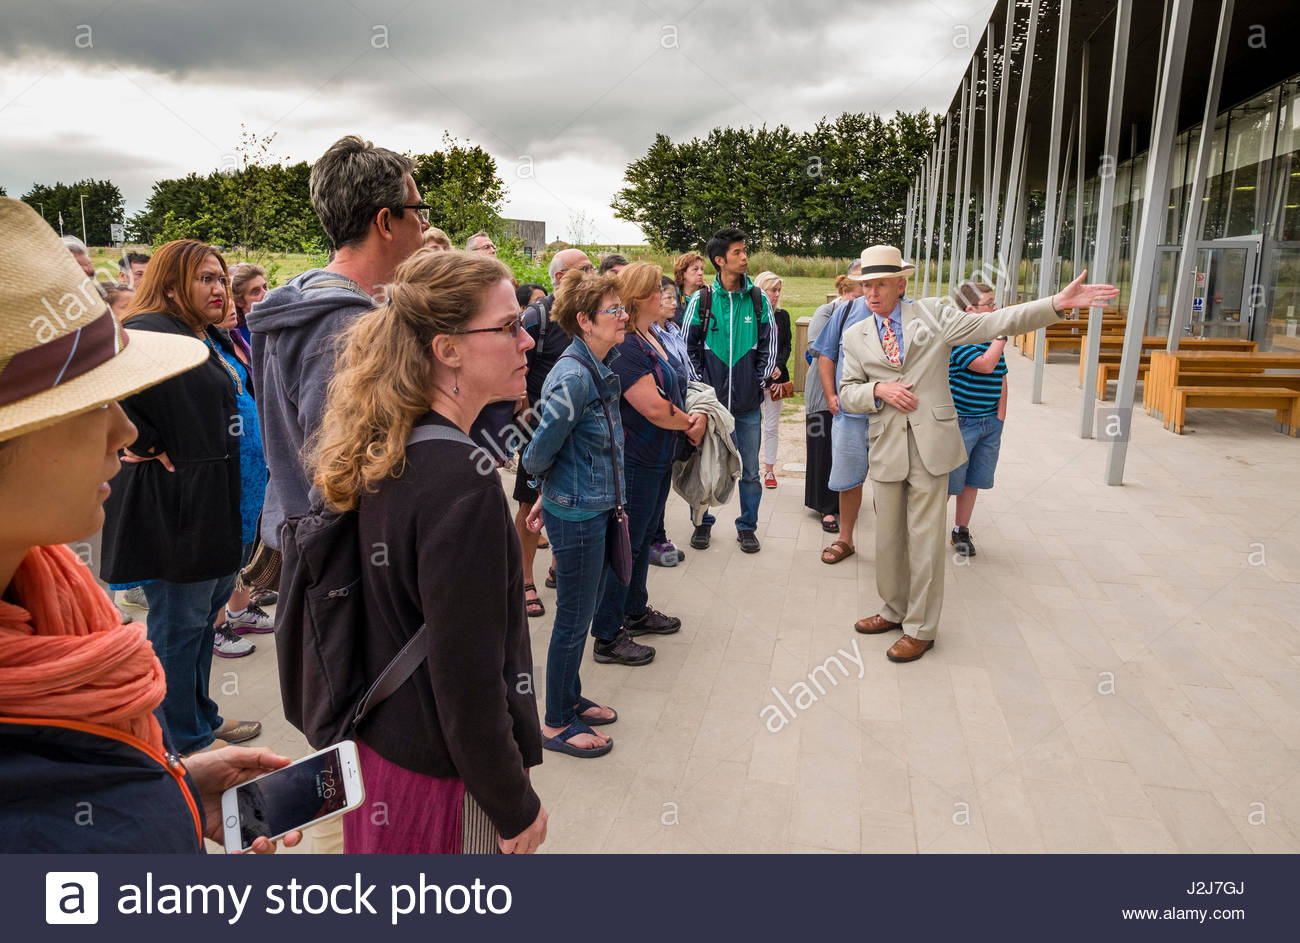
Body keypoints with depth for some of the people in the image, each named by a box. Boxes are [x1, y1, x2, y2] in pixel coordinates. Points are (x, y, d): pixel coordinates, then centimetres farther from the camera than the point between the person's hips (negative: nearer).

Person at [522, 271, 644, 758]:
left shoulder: (600, 369, 6)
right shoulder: (573, 377, -23)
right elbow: (540, 452, -20)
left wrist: (550, 493, 17)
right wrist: (548, 487, 1)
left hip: (597, 507, 9)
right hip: (576, 516, -9)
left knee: (585, 611, 20)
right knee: (574, 620, 5)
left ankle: (571, 699, 39)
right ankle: (556, 723, 23)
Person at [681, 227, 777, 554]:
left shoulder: (758, 300, 3)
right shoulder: (701, 300, -1)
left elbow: (769, 346, 8)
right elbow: (688, 346, 3)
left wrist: (760, 382, 2)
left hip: (748, 403, 1)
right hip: (711, 399, -1)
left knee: (749, 469, 8)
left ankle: (747, 526, 23)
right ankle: (702, 522, 27)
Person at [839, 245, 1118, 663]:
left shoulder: (932, 313, 3)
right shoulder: (855, 337, 10)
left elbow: (994, 323, -2)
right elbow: (847, 392, 8)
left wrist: (1058, 303, -12)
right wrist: (878, 390, -12)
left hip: (930, 444, -3)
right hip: (886, 449, 3)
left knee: (924, 539, 2)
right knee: (889, 538, 12)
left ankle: (920, 629, 16)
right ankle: (894, 611, 34)